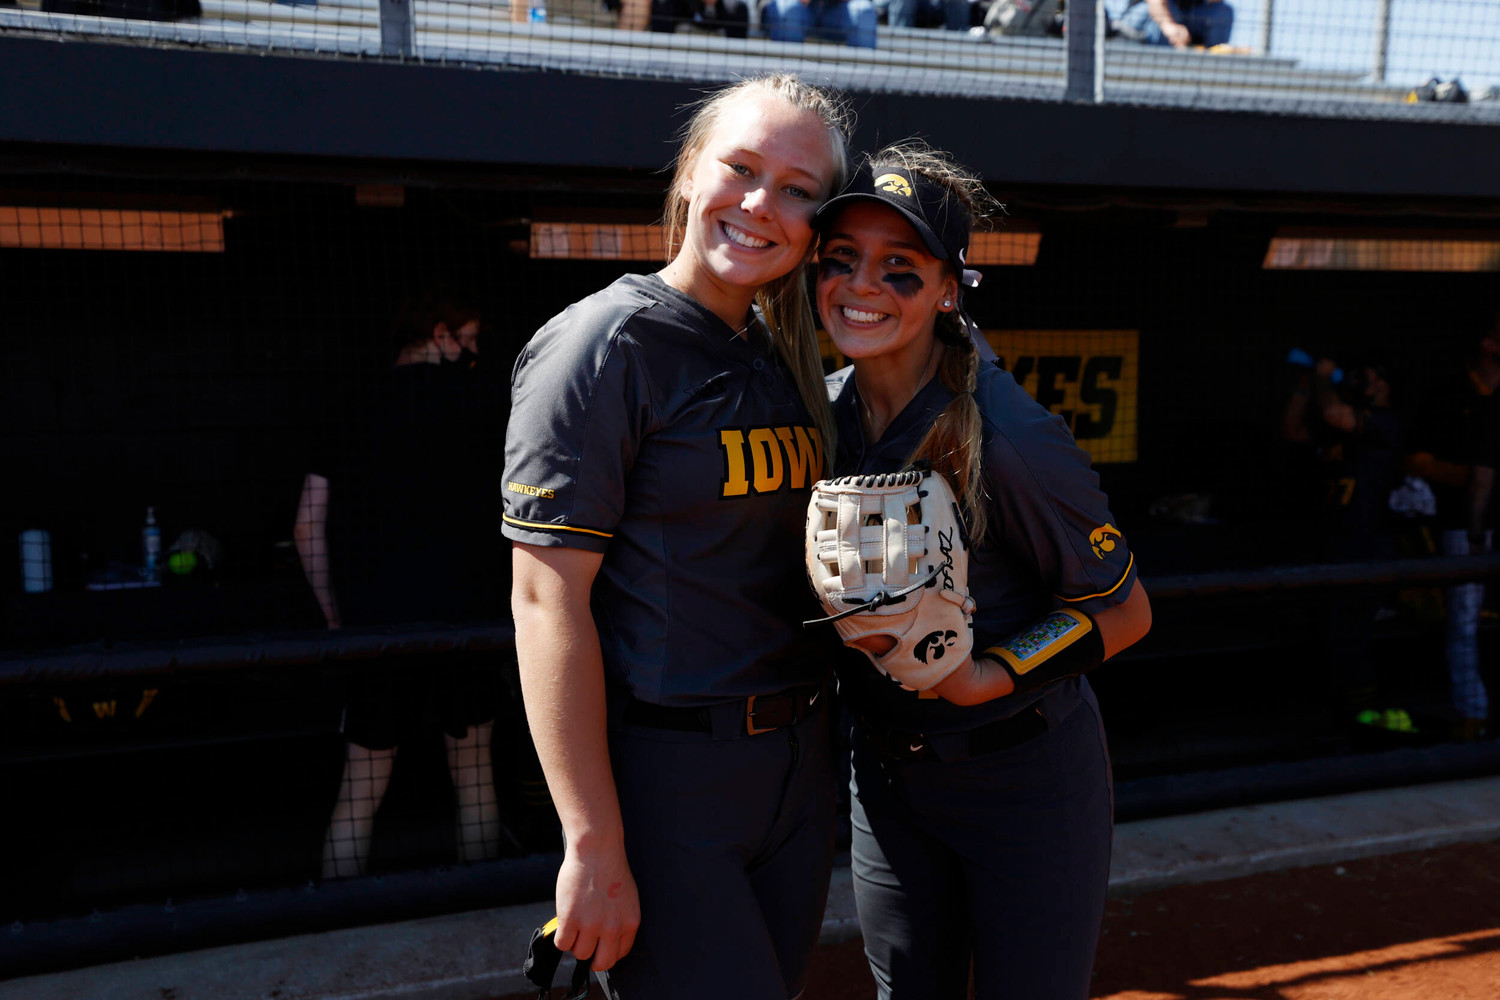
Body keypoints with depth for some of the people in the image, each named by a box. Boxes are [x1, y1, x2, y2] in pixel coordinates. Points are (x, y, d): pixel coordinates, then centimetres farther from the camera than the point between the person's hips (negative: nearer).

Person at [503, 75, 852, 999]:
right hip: (662, 775, -7)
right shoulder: (606, 344, -11)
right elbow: (548, 598, -17)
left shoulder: (793, 362, 10)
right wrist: (595, 846, -19)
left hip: (799, 765, 7)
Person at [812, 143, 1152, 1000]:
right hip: (884, 771, 6)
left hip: (1025, 778, -5)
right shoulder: (823, 413, -5)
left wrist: (988, 676, -24)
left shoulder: (1008, 437, -24)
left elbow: (1125, 612, -13)